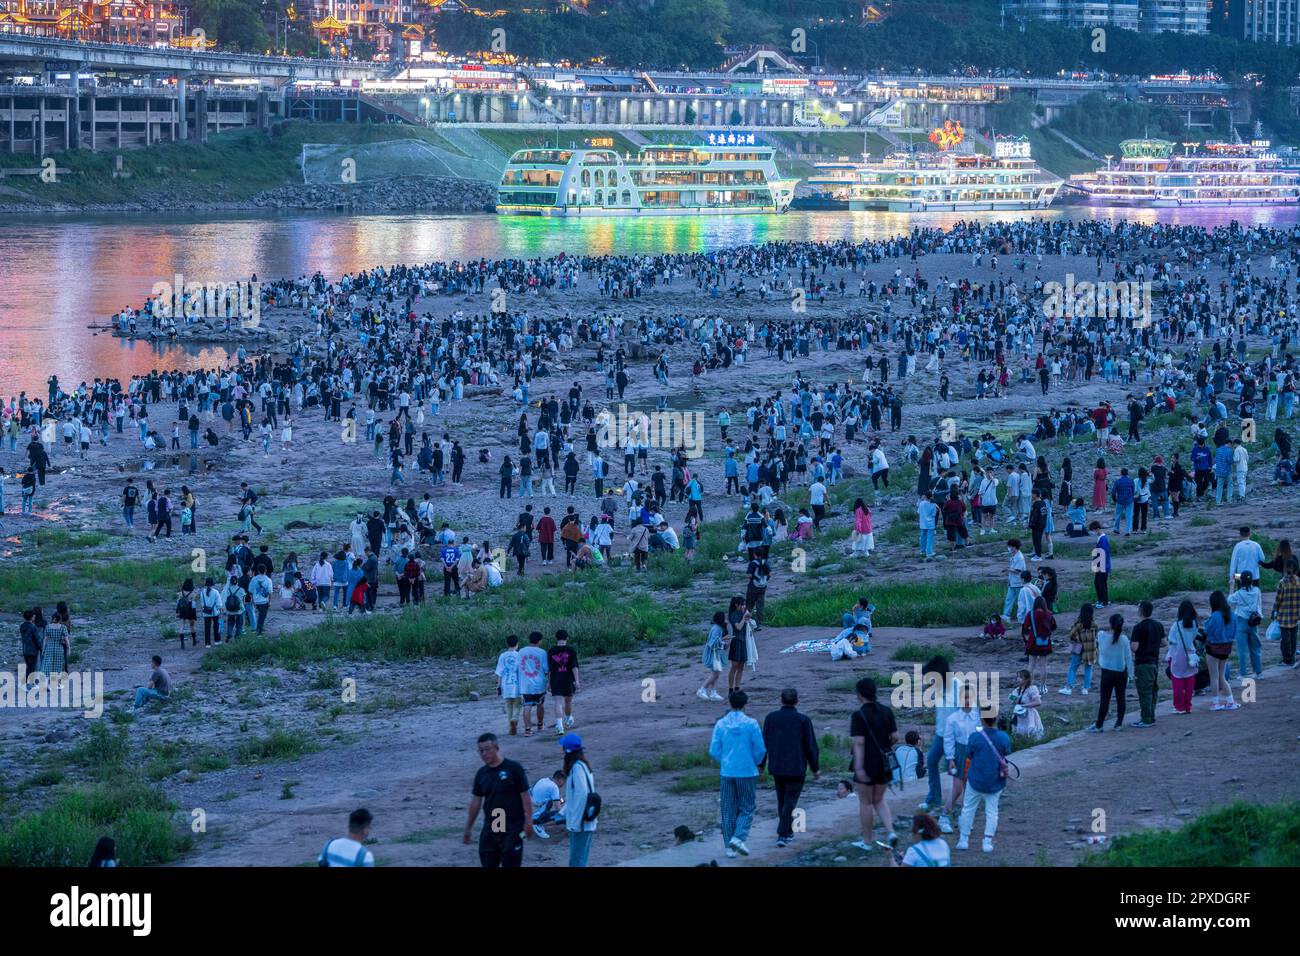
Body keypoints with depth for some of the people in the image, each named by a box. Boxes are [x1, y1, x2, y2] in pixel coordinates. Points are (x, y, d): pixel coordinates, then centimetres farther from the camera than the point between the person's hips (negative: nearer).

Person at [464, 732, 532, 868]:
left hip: (512, 828, -5)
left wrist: (528, 821, -14)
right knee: (488, 864, 6)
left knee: (510, 864, -4)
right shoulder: (481, 774, 7)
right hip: (490, 828, 5)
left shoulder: (513, 769, -8)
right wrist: (468, 828, 14)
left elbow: (525, 796, -8)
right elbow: (476, 801, 13)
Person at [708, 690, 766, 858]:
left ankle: (729, 847, 11)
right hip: (747, 773, -2)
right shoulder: (751, 724, -8)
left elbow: (714, 751, -1)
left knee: (728, 810, 10)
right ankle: (738, 837, -13)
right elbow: (760, 750, -6)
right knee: (746, 809, 8)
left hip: (726, 773, 2)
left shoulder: (720, 724, -2)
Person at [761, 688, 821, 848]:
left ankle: (788, 833, 27)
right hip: (796, 769, -3)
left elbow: (764, 743, 0)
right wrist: (815, 768, 4)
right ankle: (782, 835, -10)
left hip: (777, 768, 3)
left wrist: (761, 764, 11)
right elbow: (811, 746, -7)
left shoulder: (771, 718, -3)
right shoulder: (803, 720, -10)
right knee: (790, 801, 0)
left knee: (782, 800, 18)